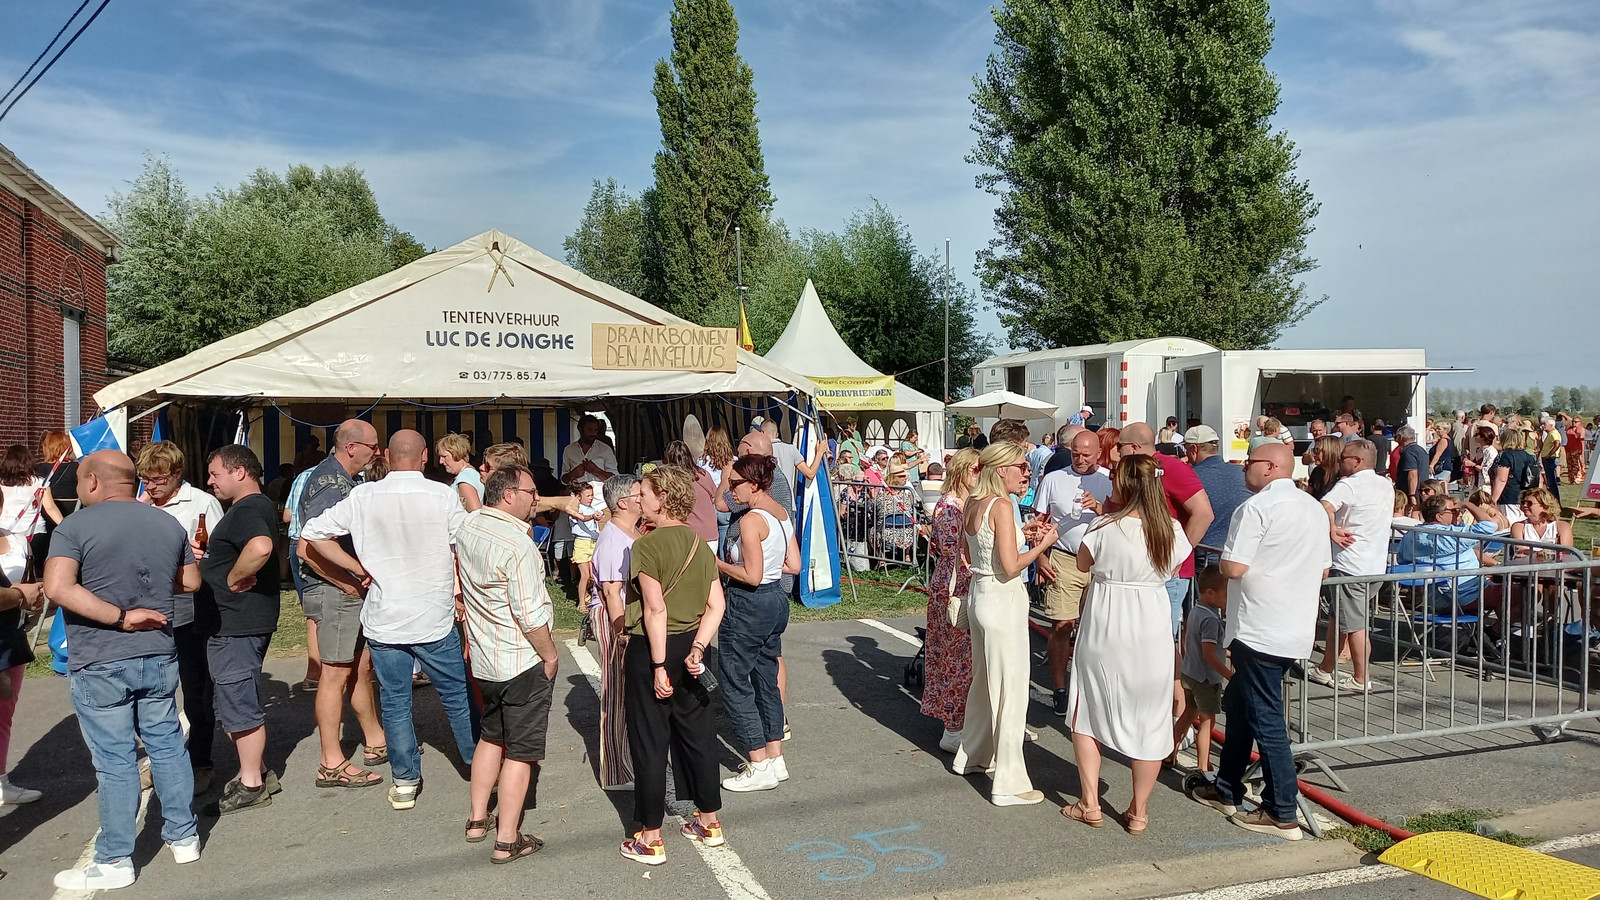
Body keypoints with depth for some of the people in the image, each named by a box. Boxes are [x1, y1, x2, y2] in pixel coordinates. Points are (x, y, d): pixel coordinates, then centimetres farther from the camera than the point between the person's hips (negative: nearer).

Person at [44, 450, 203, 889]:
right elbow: (191, 582, 14)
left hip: (100, 663, -4)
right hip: (159, 656, 5)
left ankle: (115, 862, 13)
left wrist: (120, 616, -20)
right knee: (167, 744, 15)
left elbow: (57, 588, -24)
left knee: (115, 759, 2)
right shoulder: (169, 524, 5)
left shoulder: (76, 527, -10)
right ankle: (184, 836, 24)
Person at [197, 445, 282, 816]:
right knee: (238, 703, 17)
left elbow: (260, 548, -40)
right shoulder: (253, 507, 17)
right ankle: (256, 774, 26)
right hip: (234, 623, 11)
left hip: (237, 626, -11)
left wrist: (233, 579, -24)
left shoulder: (248, 510, -18)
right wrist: (206, 555, 9)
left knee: (239, 706, -1)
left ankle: (251, 786, 9)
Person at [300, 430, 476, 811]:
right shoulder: (443, 496, -10)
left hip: (383, 621, 1)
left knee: (395, 703, 11)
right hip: (435, 620, -1)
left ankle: (404, 782, 18)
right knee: (458, 697, 13)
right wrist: (461, 594, 10)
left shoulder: (363, 497, -4)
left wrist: (359, 568, 4)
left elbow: (313, 534, 1)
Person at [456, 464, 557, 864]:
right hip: (524, 663, -8)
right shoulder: (518, 544, -24)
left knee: (491, 737, 24)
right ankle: (507, 840, 11)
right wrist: (551, 655, -11)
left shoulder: (467, 525, 0)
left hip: (483, 660, 8)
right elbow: (530, 615, -23)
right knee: (520, 752, 3)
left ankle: (477, 819, 34)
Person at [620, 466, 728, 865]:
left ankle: (650, 839, 15)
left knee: (649, 742, 5)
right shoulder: (701, 544, 4)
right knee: (698, 732, 17)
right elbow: (716, 605, -1)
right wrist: (697, 649, -4)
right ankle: (709, 821, 29)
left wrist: (658, 666, -18)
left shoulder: (646, 545, -16)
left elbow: (656, 609, -22)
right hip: (690, 645, 6)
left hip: (651, 649, -6)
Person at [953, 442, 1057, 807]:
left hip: (979, 595, 9)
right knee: (1011, 690, -2)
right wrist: (1043, 543, -9)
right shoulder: (1001, 506, -19)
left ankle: (972, 755, 38)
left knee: (984, 679, 23)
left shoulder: (973, 504, 8)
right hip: (1003, 601, -9)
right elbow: (1010, 567, -22)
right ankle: (1009, 783, 5)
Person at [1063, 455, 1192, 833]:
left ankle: (1090, 803, 18)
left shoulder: (1104, 528, -16)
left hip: (1104, 632, -2)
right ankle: (1139, 811, 20)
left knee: (1088, 714, 15)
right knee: (1149, 720, 13)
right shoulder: (1172, 530, -6)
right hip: (1152, 634, 2)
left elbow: (1083, 563, 1)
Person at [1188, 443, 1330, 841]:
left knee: (1265, 718, -2)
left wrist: (1222, 558, 1)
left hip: (1260, 630, -9)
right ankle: (1227, 789, 29)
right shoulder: (1315, 509, 11)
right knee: (1238, 703, 20)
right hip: (1298, 629, 9)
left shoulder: (1256, 508, -16)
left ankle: (1282, 814, 3)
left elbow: (1233, 567, -20)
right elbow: (1323, 570, 17)